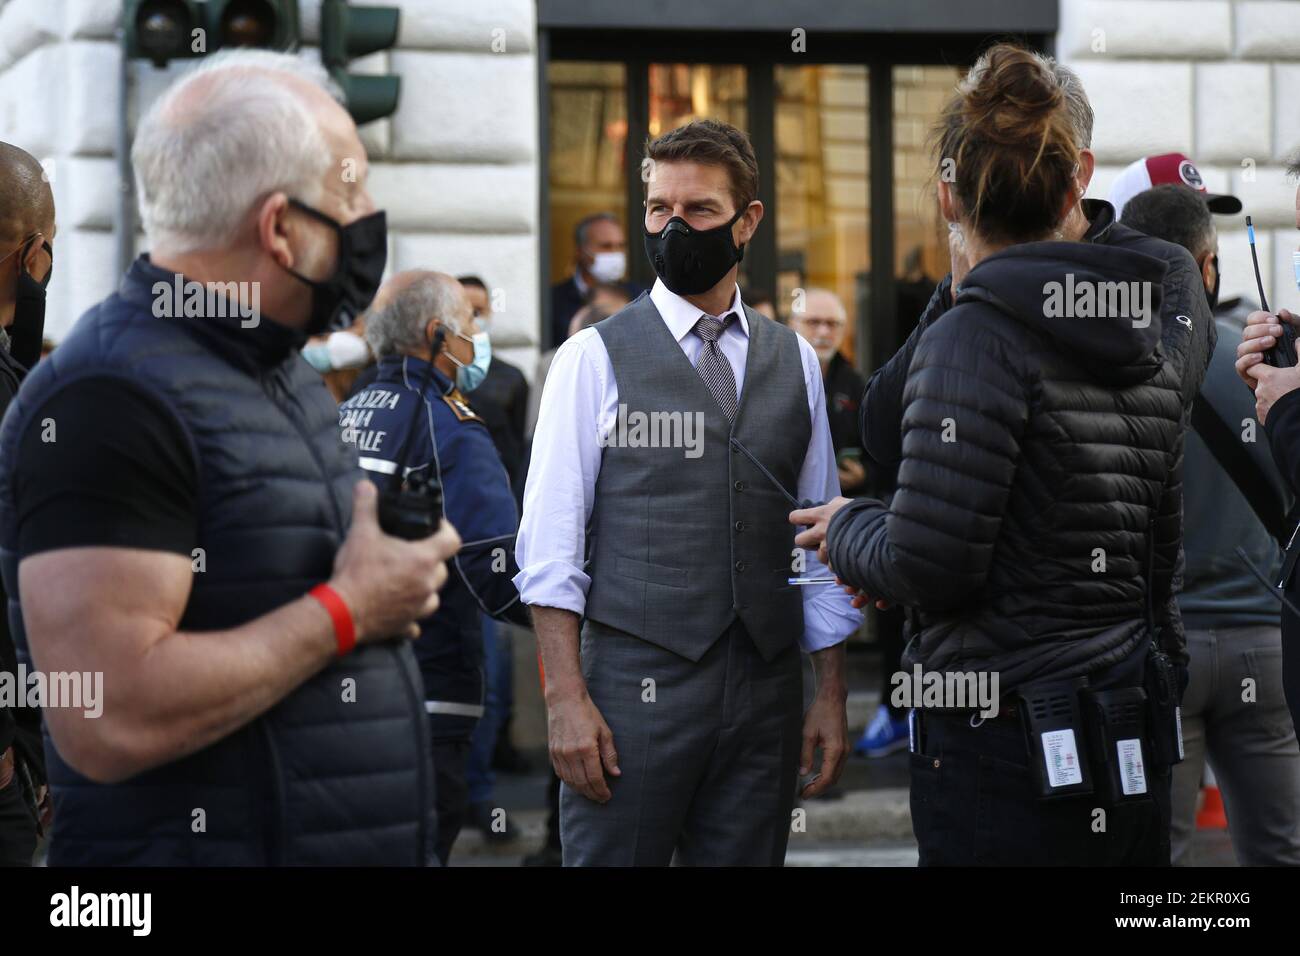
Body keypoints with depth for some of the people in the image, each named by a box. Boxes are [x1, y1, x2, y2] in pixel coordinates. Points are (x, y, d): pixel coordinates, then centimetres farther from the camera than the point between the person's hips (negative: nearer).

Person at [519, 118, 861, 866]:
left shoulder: (795, 362, 12)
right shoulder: (596, 357, 1)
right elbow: (551, 543, -3)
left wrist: (832, 695, 9)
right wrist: (567, 698, -11)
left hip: (766, 689, 3)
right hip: (638, 684, -3)